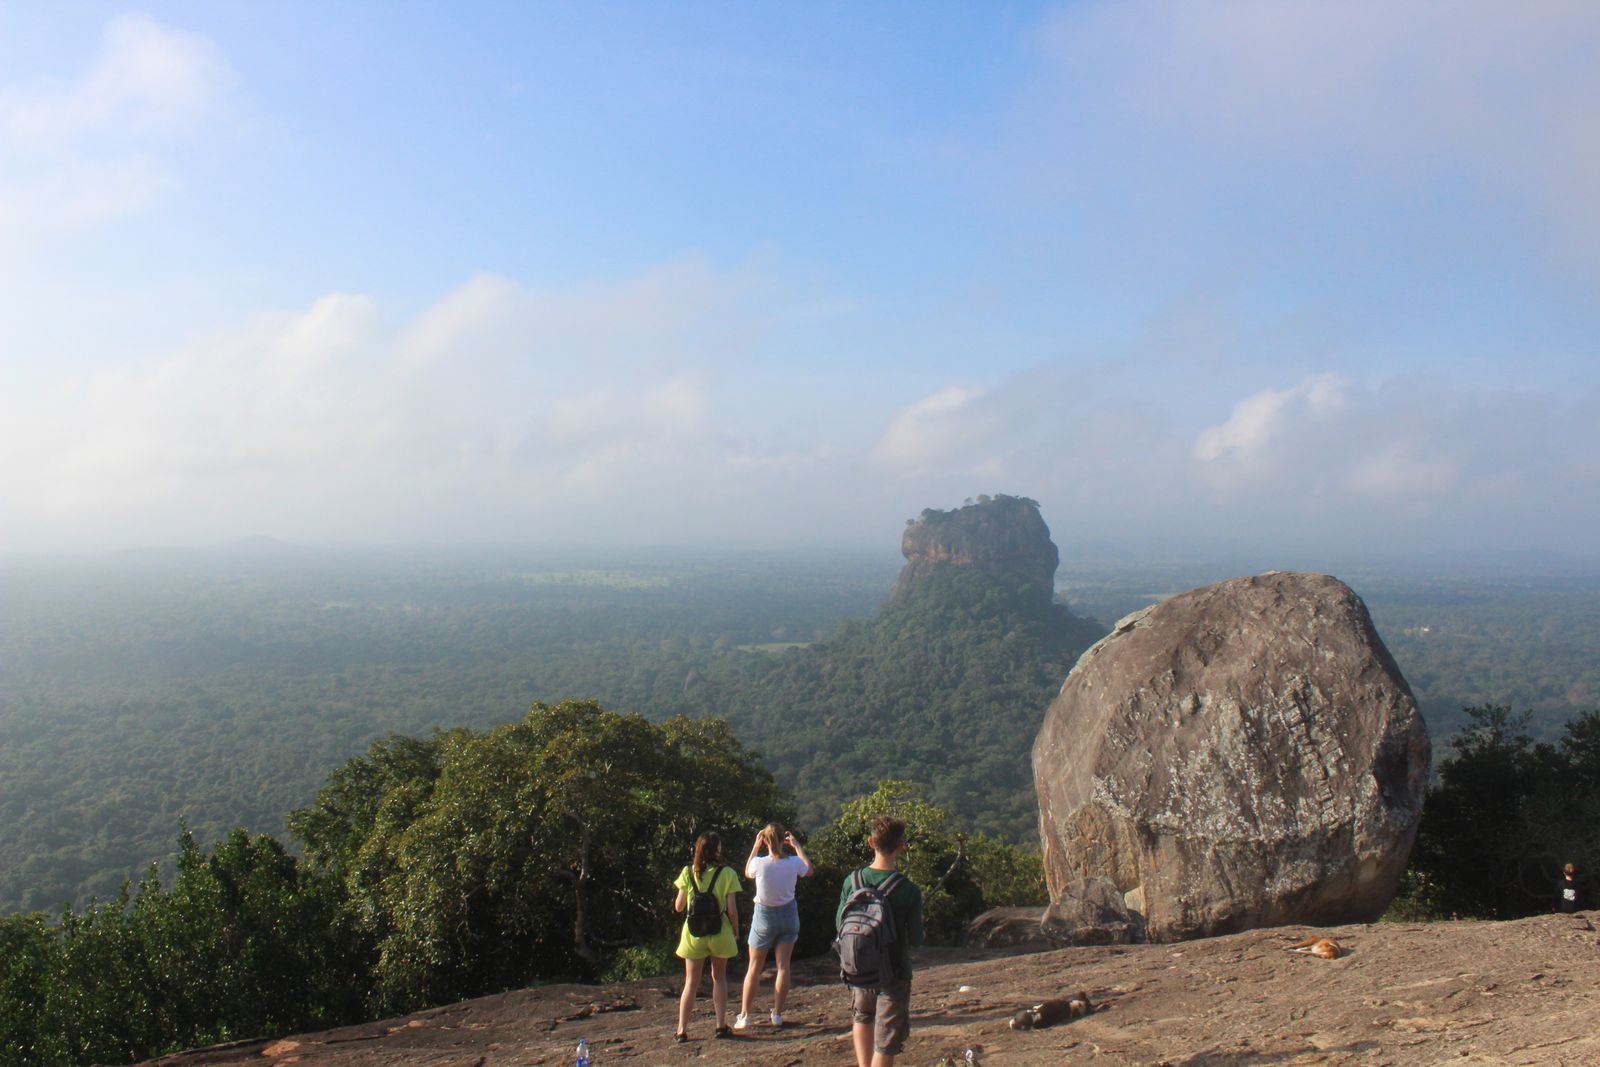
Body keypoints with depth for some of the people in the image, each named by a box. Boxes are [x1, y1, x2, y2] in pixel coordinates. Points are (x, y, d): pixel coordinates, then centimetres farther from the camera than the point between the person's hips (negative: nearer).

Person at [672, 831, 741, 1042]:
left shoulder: (688, 873, -4)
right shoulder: (727, 874, -9)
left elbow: (678, 907, 0)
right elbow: (732, 910, -10)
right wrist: (736, 931, 6)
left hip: (693, 932, 1)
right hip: (719, 932, -1)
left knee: (691, 981, 10)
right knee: (719, 977, 17)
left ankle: (682, 1030, 5)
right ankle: (720, 1026, 14)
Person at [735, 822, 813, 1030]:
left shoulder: (759, 863, -20)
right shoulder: (793, 863, -14)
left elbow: (747, 873, 4)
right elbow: (809, 871, 9)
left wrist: (755, 847, 6)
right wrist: (797, 846, 13)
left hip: (764, 915, -1)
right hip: (788, 914, 1)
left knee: (754, 967, 9)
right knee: (782, 966, 9)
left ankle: (744, 1016, 11)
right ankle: (777, 1014, 11)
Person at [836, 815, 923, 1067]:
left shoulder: (852, 881, -10)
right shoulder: (909, 890, -18)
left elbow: (840, 924, 1)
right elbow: (916, 939, -12)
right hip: (894, 974, -4)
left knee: (862, 1017, 31)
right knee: (886, 1044, 5)